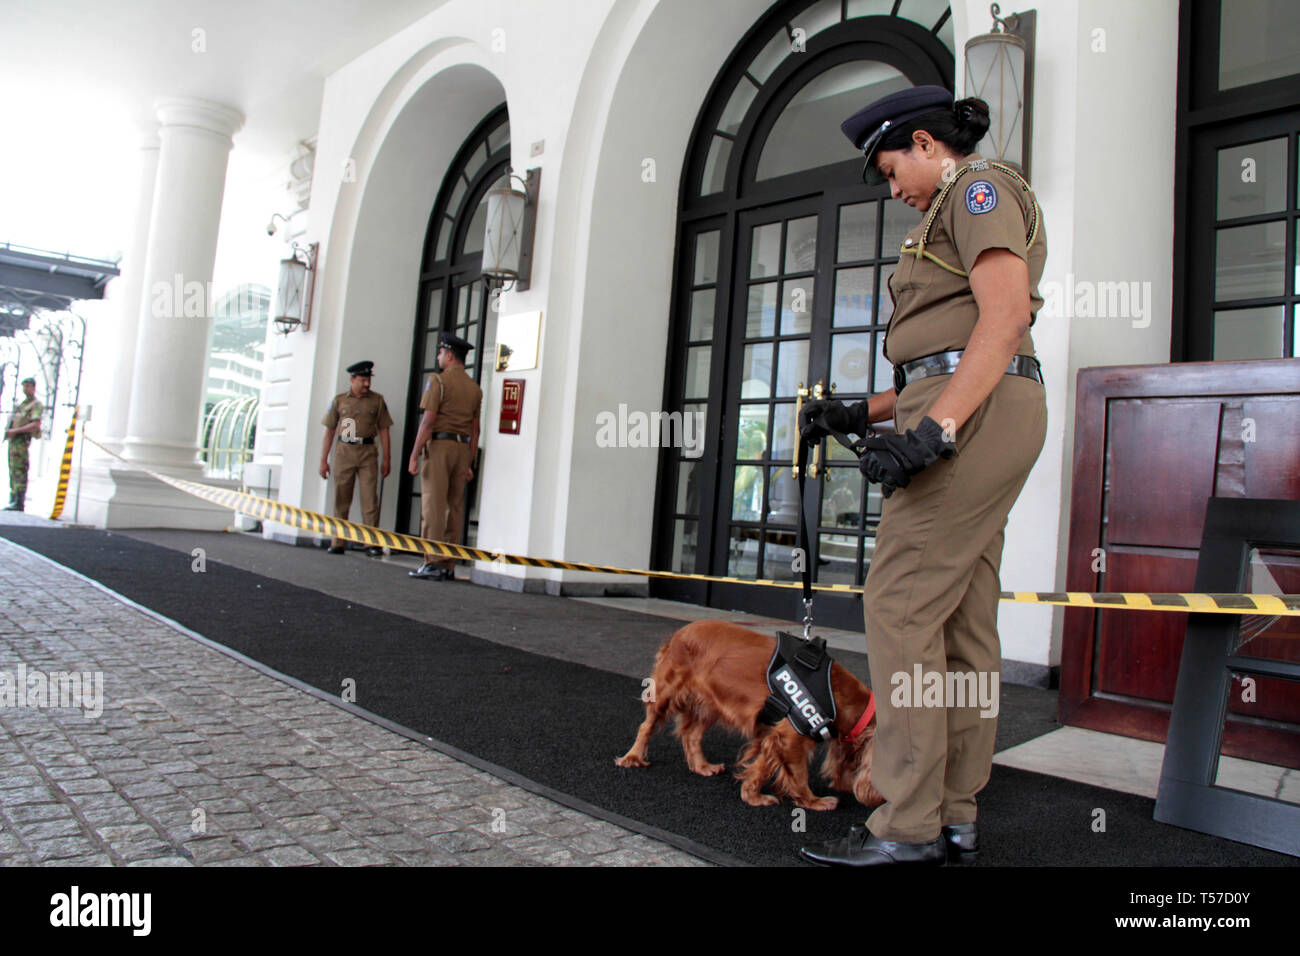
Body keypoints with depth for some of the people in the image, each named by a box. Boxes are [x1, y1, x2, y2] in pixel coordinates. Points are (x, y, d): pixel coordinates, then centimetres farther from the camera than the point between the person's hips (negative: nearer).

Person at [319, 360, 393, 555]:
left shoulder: (377, 400, 7)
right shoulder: (339, 400, 9)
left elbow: (383, 430, 7)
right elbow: (329, 431, 10)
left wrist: (387, 459, 1)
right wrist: (323, 460, 5)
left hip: (368, 453, -1)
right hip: (344, 452, 1)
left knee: (370, 498, -7)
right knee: (341, 499, 4)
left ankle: (373, 543, -7)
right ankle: (338, 543, 9)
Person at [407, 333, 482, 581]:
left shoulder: (438, 381, -5)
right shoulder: (475, 388, 14)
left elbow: (428, 421, -13)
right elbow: (475, 430, 12)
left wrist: (414, 454, -10)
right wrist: (469, 464, 15)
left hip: (439, 445, -6)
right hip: (463, 449, 6)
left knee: (433, 505, -6)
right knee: (455, 507, 6)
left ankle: (433, 564, -9)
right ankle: (449, 566, 8)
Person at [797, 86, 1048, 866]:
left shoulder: (980, 188, -1)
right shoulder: (961, 215, 28)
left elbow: (1006, 314, -17)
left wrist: (933, 429, -26)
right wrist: (862, 414, 14)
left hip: (976, 413, -10)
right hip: (975, 415, 10)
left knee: (900, 603, -13)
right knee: (962, 618, 6)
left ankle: (909, 826, -7)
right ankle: (955, 819, 11)